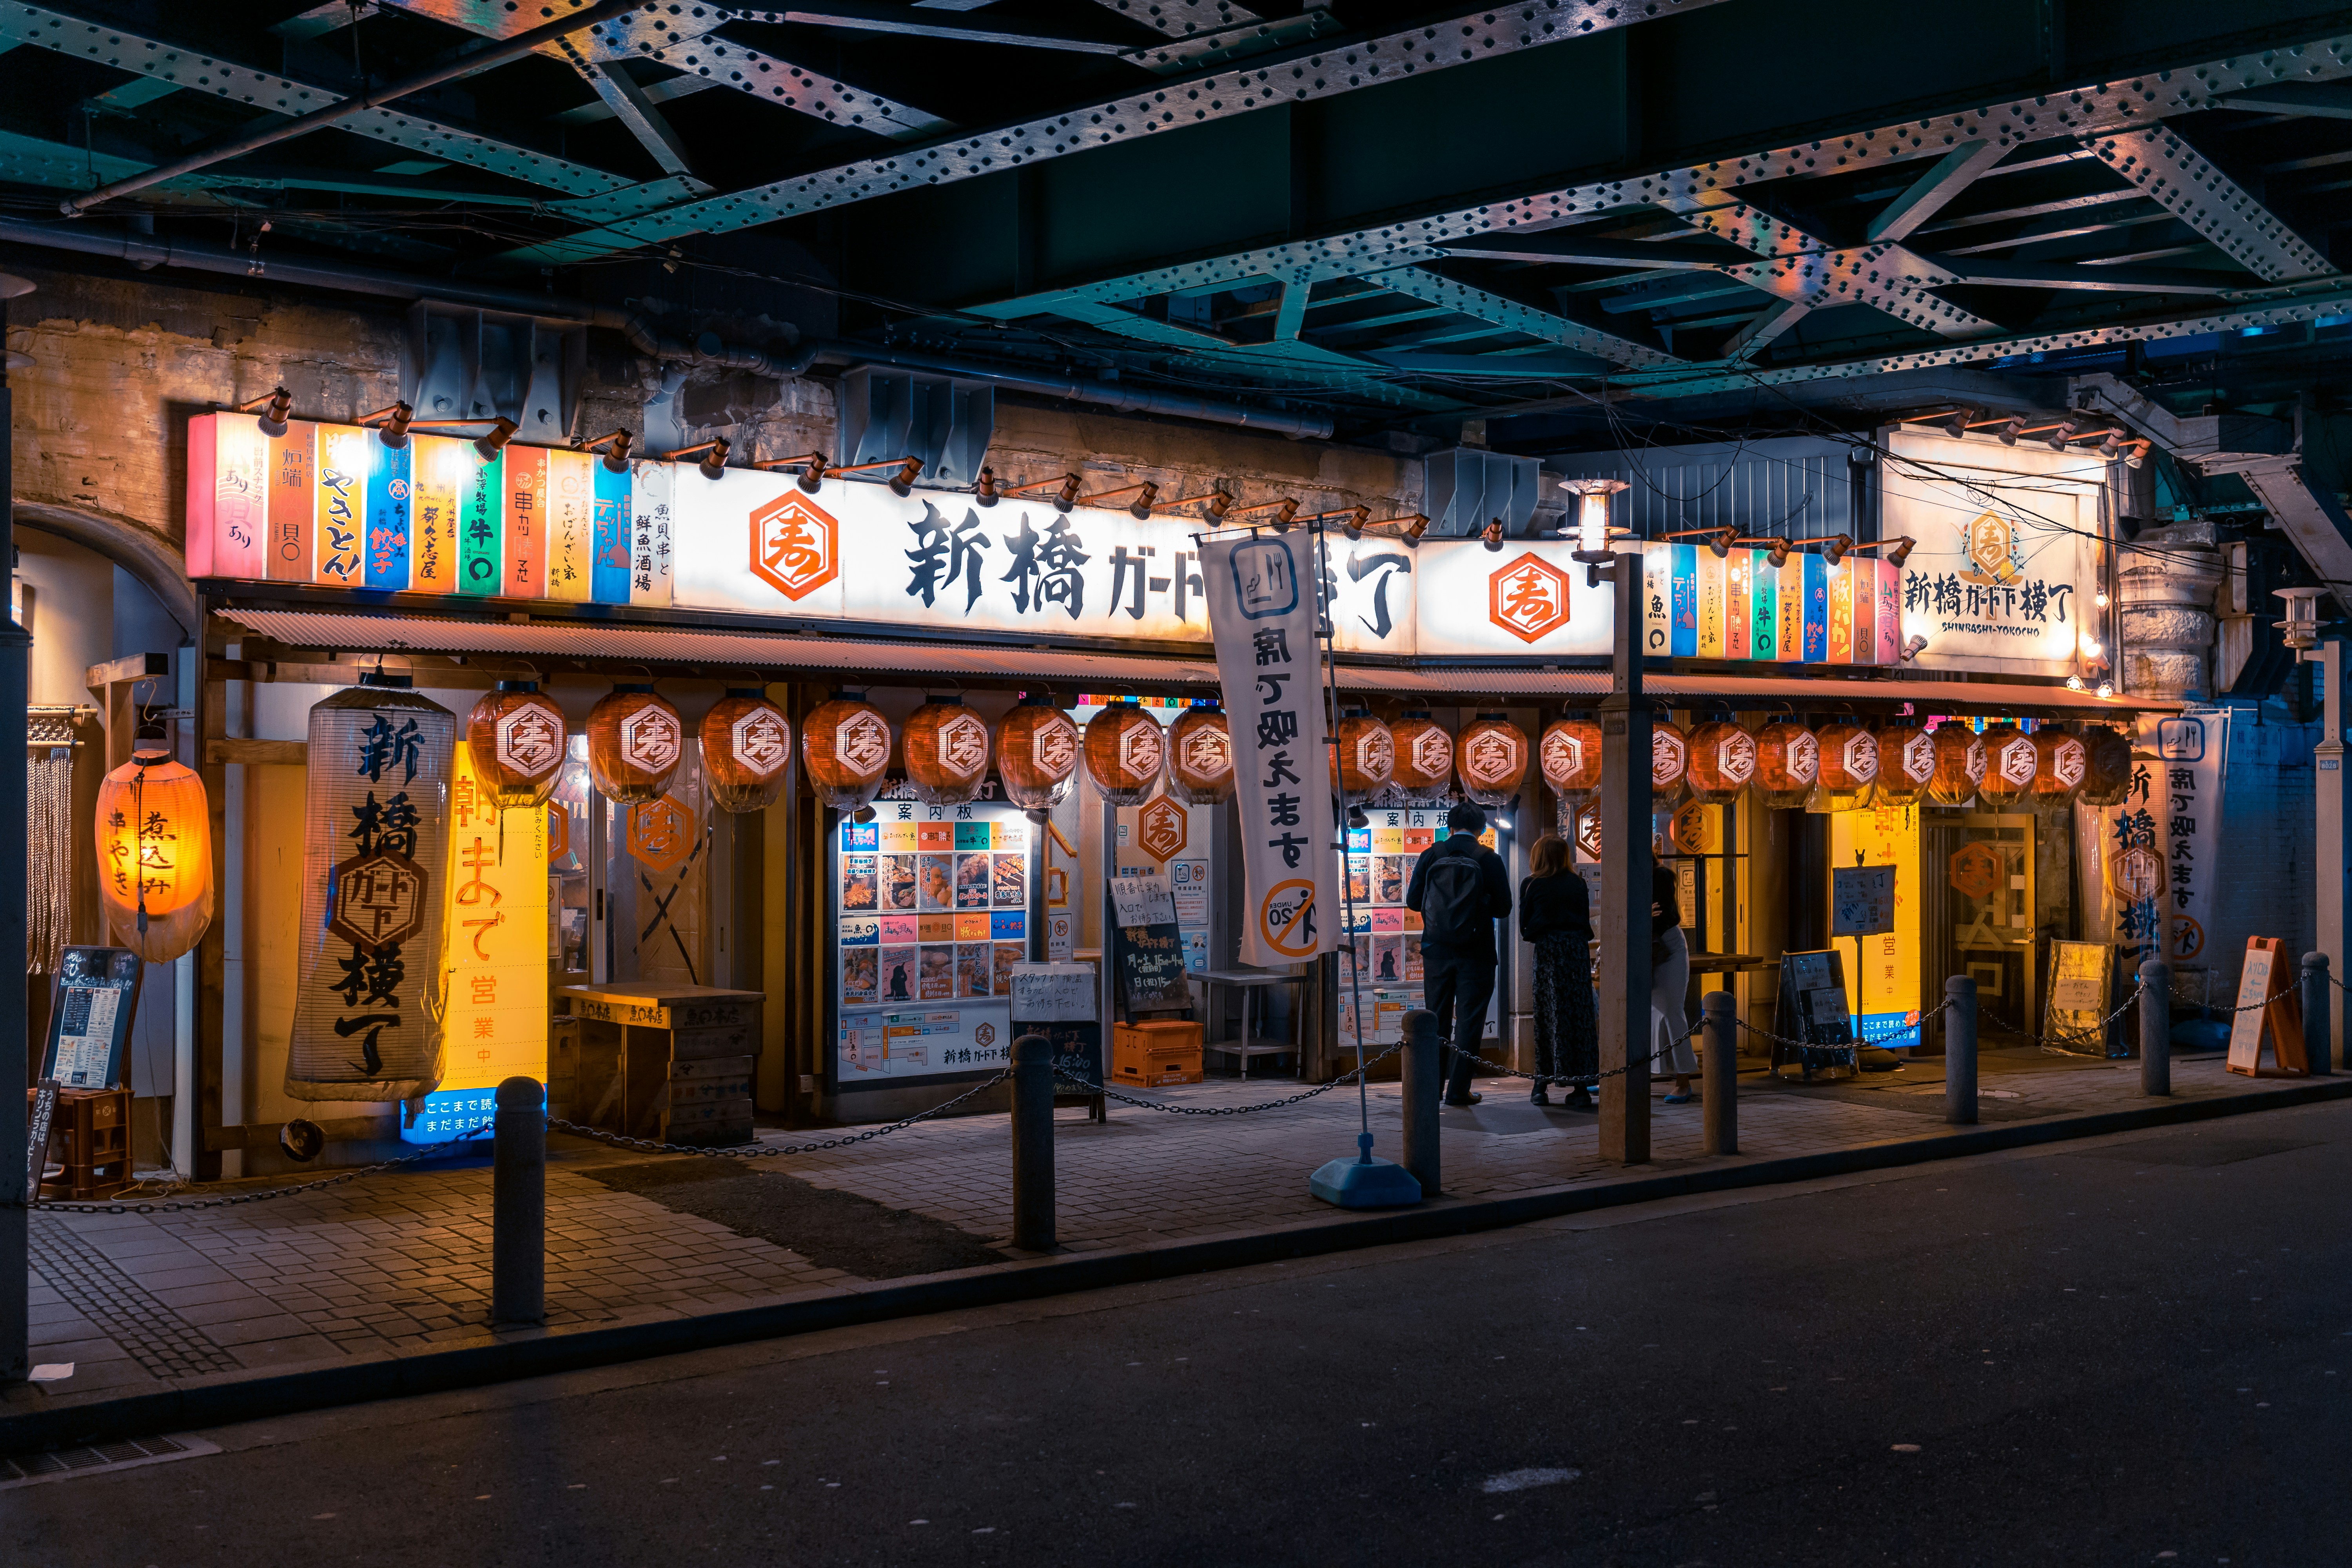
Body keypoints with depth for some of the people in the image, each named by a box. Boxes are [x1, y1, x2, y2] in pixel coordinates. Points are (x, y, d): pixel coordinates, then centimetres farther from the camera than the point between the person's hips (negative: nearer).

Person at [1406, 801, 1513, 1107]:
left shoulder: (1431, 855, -2)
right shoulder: (1489, 860, -6)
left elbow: (1413, 901, 3)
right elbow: (1503, 909, -3)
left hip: (1437, 950, 2)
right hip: (1475, 952, -2)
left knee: (1437, 1020, 12)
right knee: (1469, 1021, 4)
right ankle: (1458, 1090, 1)